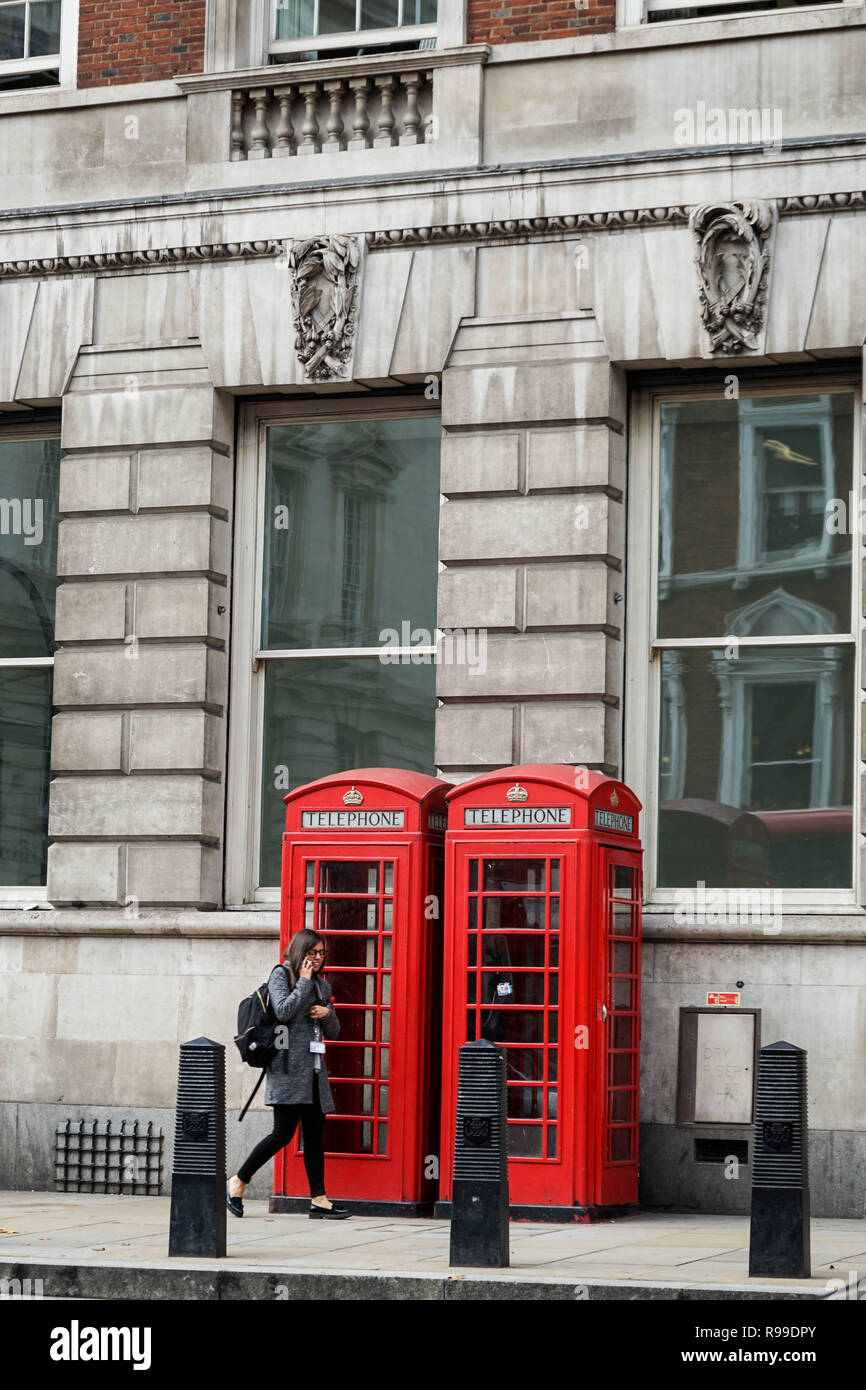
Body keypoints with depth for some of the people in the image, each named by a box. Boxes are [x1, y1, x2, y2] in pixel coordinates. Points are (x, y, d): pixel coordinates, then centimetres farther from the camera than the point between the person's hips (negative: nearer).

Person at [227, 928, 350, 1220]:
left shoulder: (322, 985, 19)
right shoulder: (281, 974, 0)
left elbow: (333, 1032, 23)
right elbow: (283, 1011, -17)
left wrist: (328, 1013, 1)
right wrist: (304, 982, -9)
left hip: (314, 1068, 7)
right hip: (289, 1066, -7)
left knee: (315, 1134, 4)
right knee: (284, 1132, -11)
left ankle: (319, 1199, 3)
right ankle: (237, 1183, 2)